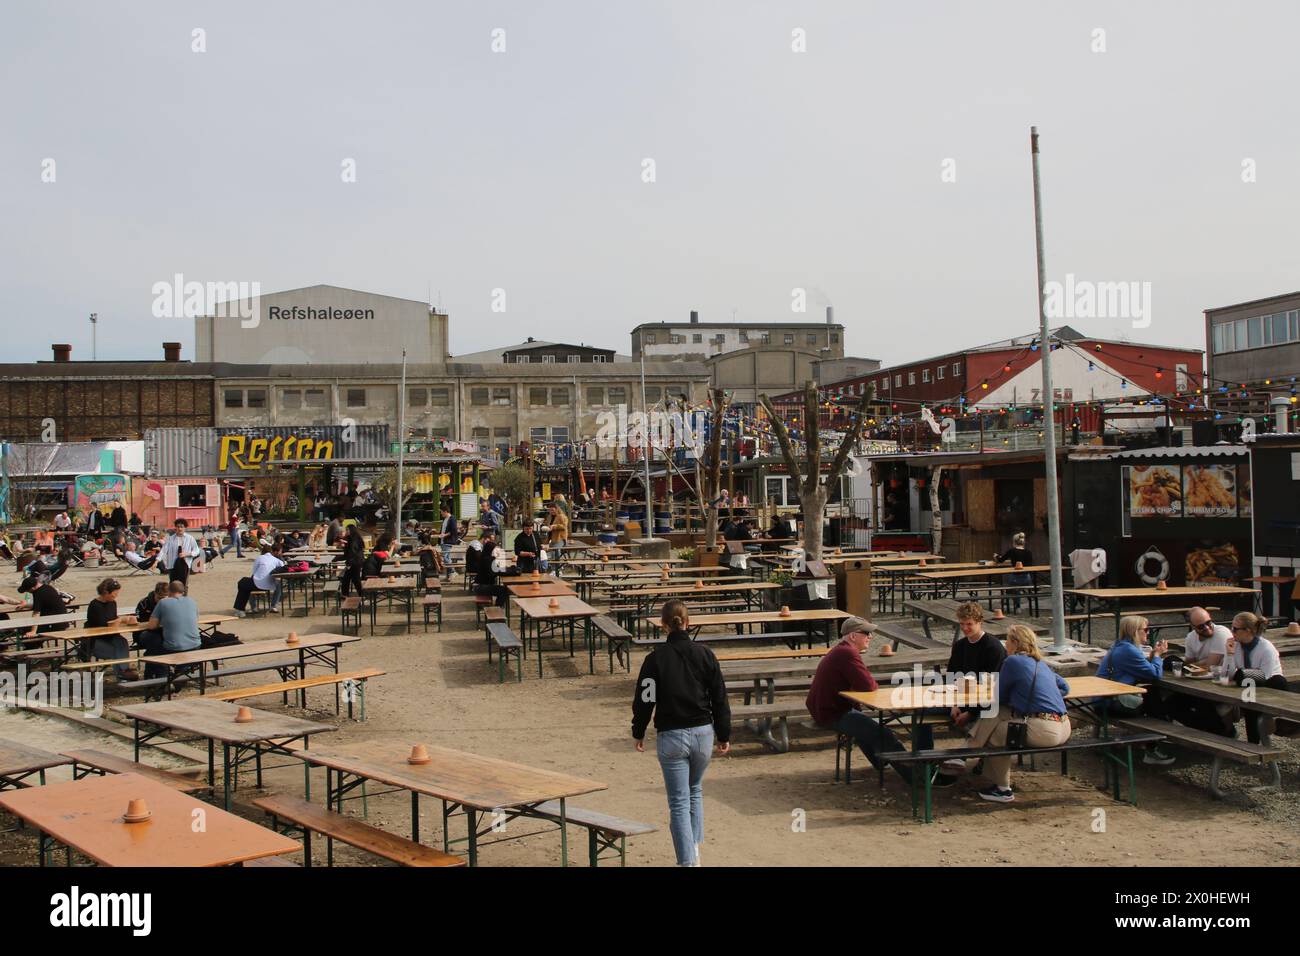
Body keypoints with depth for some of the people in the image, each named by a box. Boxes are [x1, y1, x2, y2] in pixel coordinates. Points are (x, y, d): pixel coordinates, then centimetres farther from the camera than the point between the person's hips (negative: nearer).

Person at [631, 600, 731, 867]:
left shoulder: (655, 659, -9)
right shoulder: (704, 654, -2)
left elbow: (644, 699, -3)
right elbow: (719, 697, 3)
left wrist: (638, 733, 11)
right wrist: (724, 735, 12)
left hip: (671, 737, -3)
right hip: (703, 733, 3)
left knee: (679, 801, 4)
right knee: (695, 790, 24)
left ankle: (687, 860, 0)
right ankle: (695, 848, 25)